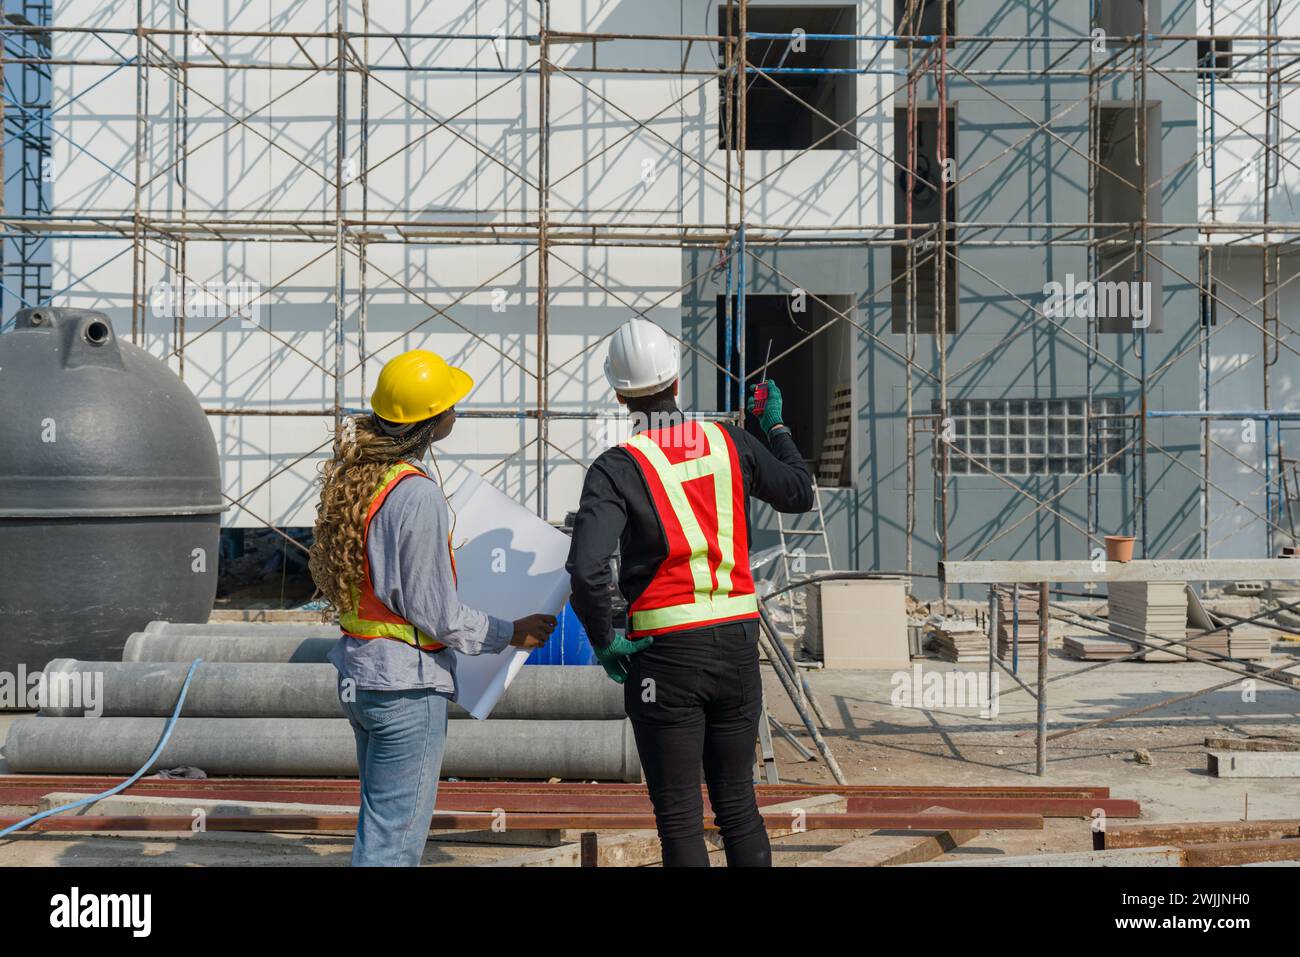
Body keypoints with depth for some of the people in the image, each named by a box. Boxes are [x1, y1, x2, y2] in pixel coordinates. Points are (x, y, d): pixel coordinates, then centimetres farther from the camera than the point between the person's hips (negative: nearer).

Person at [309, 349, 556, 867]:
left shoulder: (351, 475, 3)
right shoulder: (416, 495, -22)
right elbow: (435, 612, -18)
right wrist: (510, 634, -4)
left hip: (358, 672, 9)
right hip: (407, 686, -9)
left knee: (380, 820, 21)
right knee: (394, 837, 1)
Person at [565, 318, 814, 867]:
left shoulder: (617, 468, -10)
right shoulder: (730, 443, 2)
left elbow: (586, 569, -23)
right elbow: (800, 494, 18)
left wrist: (602, 642, -8)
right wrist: (776, 427, 33)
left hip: (665, 652, -4)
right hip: (738, 640, 4)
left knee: (679, 817, 5)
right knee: (738, 805, 17)